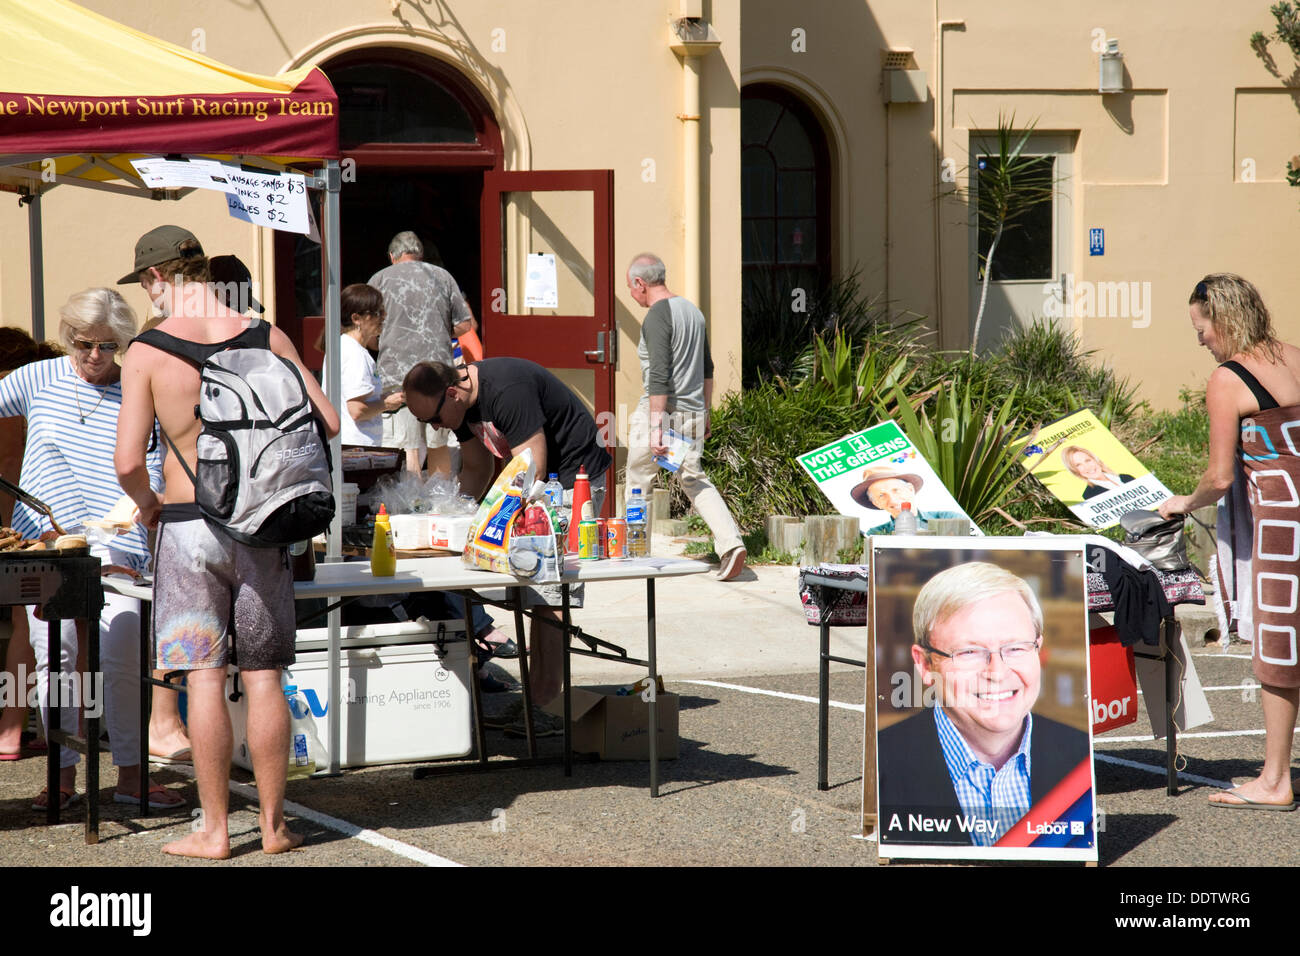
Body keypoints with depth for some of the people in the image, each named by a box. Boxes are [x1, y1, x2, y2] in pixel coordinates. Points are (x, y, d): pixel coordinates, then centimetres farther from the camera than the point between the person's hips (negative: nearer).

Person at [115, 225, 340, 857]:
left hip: (188, 527, -3)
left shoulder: (148, 353, -8)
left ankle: (214, 830, 5)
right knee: (263, 678, 8)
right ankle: (274, 824, 13)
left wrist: (146, 503, 10)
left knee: (205, 680, 1)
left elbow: (128, 461, -12)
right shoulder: (266, 338, 0)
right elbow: (327, 423, 2)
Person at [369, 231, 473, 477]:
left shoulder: (380, 279, 5)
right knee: (438, 445, 15)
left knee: (406, 448, -7)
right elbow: (464, 324, 10)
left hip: (397, 373, -3)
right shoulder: (442, 276, 12)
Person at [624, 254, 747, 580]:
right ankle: (730, 542, -8)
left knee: (637, 483, 7)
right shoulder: (692, 310, 13)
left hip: (660, 410, -8)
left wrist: (655, 427, -23)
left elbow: (659, 376, -21)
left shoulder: (657, 317, -13)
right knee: (694, 480, 10)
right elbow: (707, 368, 21)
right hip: (692, 413, 8)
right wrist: (705, 413, 27)